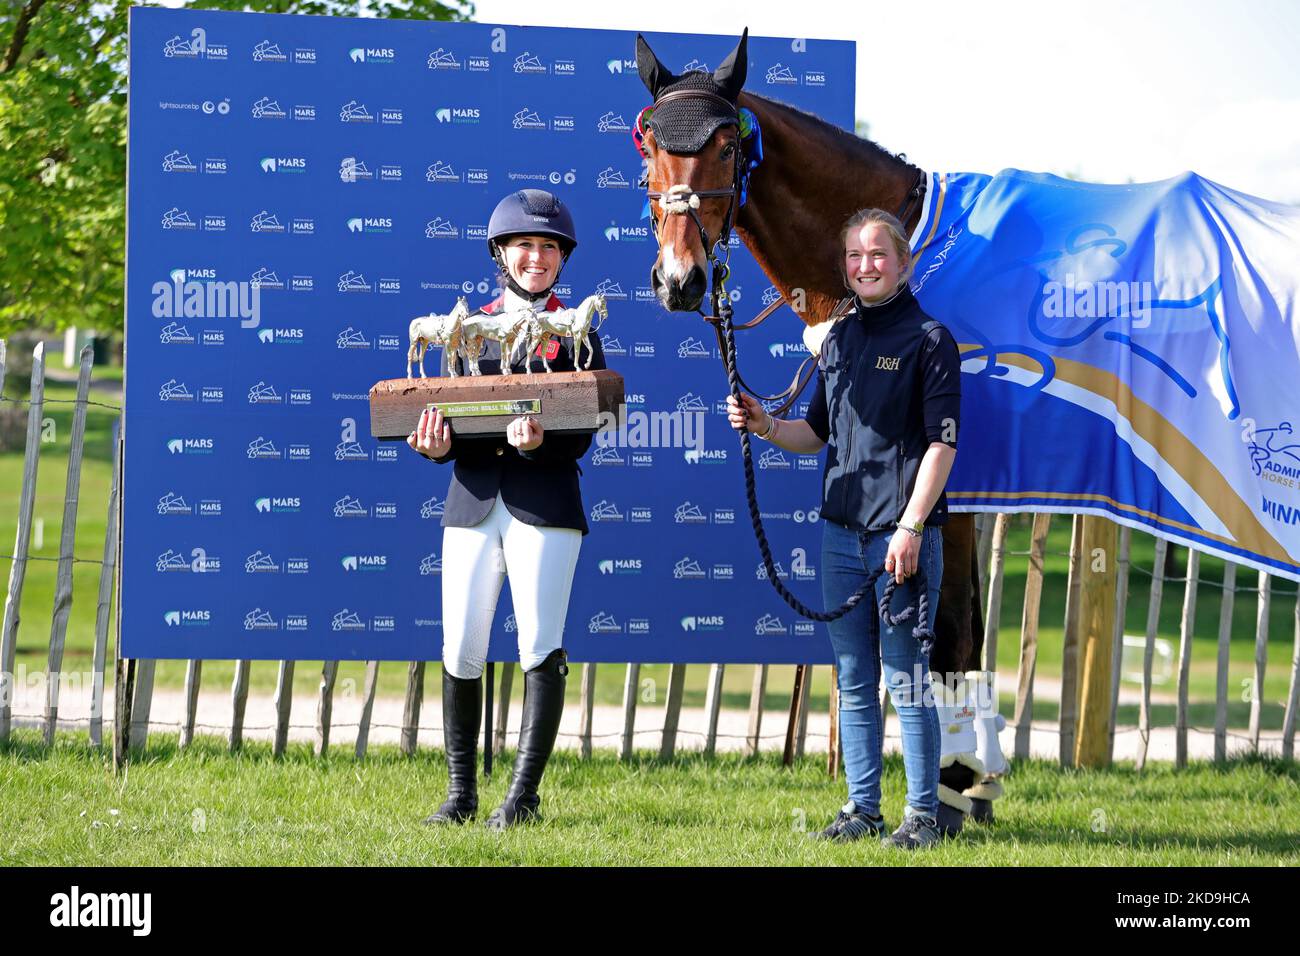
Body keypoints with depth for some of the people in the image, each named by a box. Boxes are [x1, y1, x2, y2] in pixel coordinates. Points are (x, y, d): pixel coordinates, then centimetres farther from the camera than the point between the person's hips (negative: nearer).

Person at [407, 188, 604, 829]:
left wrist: (538, 441, -24)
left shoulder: (575, 331, 5)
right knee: (460, 652, 2)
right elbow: (448, 412, 12)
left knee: (540, 649, -8)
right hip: (472, 503, 3)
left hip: (544, 505, -3)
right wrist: (435, 445, -11)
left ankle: (524, 794, -2)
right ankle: (460, 794, 13)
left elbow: (580, 437, -3)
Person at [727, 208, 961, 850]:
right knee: (853, 684, 10)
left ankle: (923, 814, 5)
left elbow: (943, 441, -10)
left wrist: (912, 526, -16)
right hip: (841, 532, 6)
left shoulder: (929, 339, -5)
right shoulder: (839, 340, 14)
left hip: (901, 535, -6)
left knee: (906, 683, -3)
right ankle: (862, 809, 17)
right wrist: (765, 427, 1)